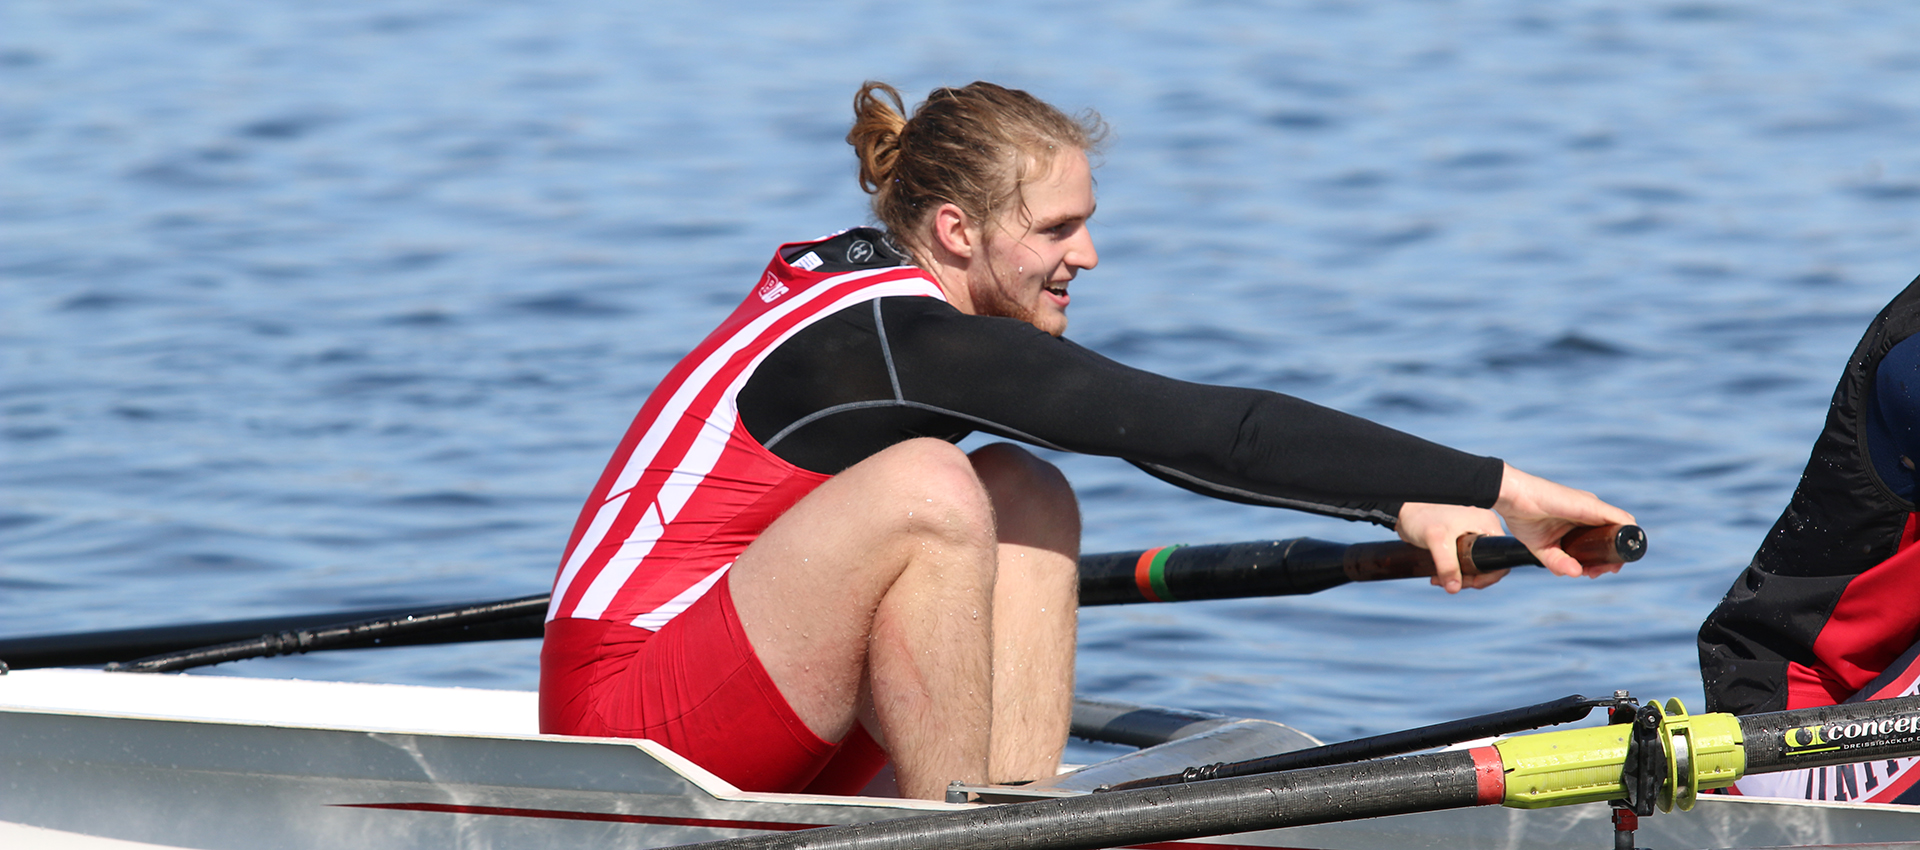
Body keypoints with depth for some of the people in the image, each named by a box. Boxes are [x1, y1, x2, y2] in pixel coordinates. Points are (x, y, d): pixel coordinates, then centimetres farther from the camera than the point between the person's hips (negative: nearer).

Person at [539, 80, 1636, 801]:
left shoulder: (870, 290, 10)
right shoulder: (895, 331, -18)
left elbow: (1184, 434, 15)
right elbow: (1206, 431, -21)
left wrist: (1406, 502, 8)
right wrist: (1496, 486, -20)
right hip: (626, 714, -10)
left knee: (1028, 493, 6)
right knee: (927, 487, -28)